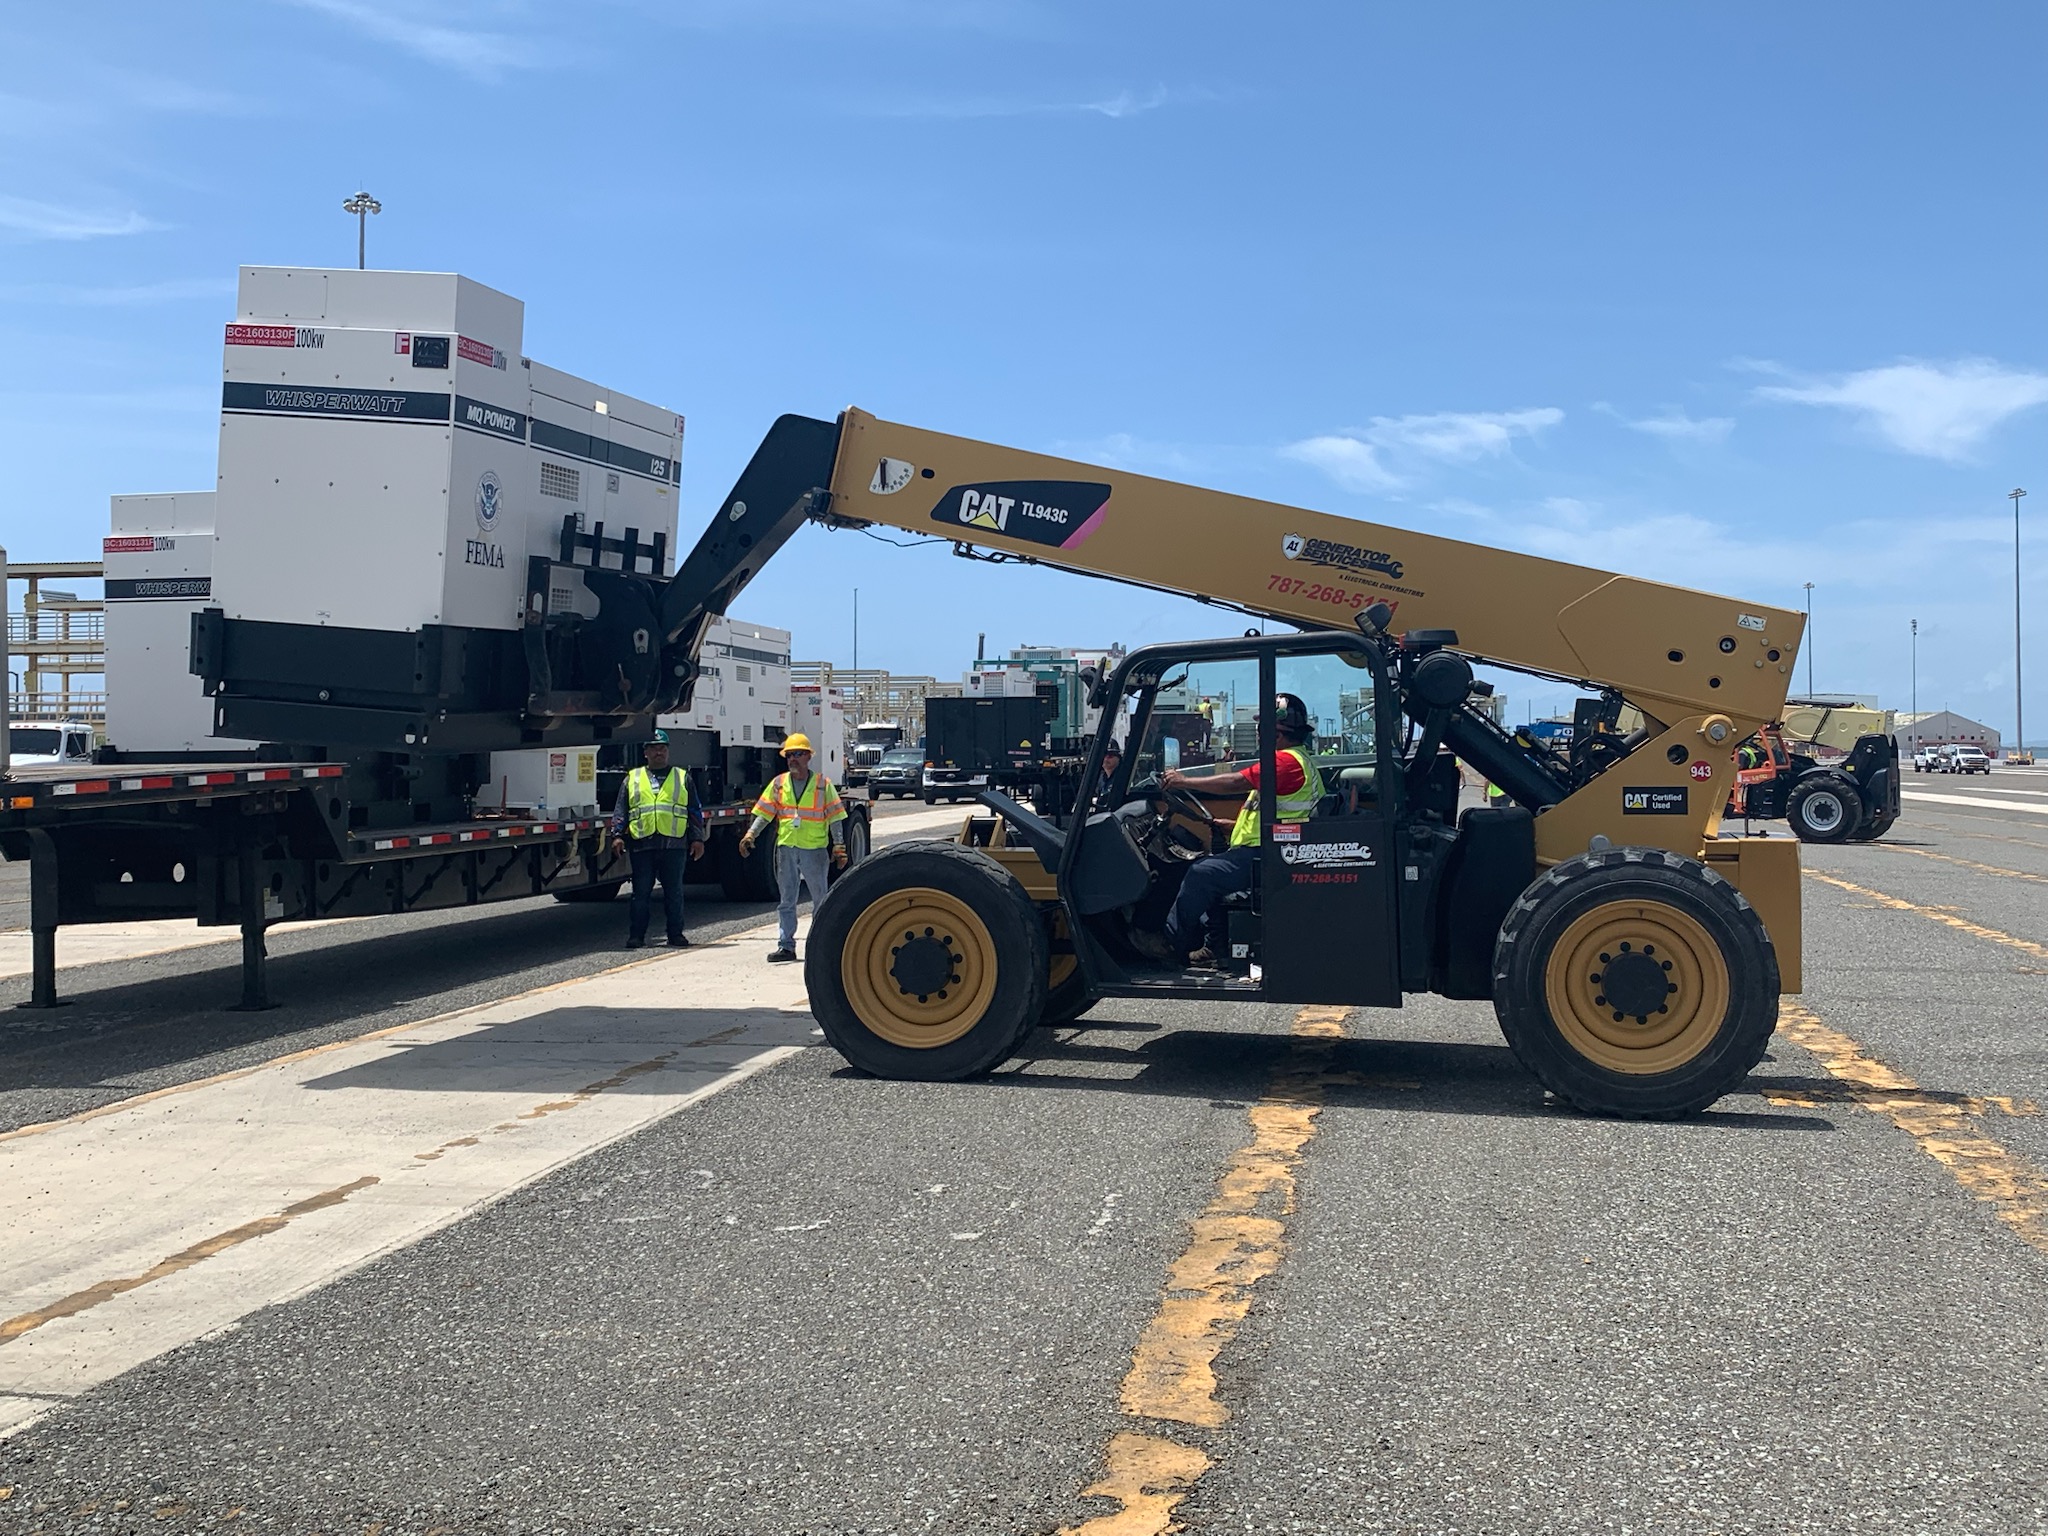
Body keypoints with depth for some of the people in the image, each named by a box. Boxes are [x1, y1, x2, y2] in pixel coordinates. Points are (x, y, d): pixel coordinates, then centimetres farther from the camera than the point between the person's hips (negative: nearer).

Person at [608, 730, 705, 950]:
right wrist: (617, 835, 0)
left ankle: (675, 935, 11)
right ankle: (636, 936, 6)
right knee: (641, 892, 2)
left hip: (674, 844, 0)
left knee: (674, 892, 4)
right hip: (641, 844, 0)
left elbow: (694, 812, 13)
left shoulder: (682, 778, 14)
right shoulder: (632, 779, 14)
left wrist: (697, 838, 5)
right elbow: (620, 811, 12)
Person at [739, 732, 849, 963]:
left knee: (821, 899, 8)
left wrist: (839, 846, -7)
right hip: (786, 848, 2)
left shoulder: (822, 784, 0)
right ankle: (786, 946, 6)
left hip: (814, 849, -2)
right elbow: (764, 813, 7)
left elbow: (835, 818, 0)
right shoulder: (778, 783, 7)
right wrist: (751, 834, -8)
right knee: (786, 901, 3)